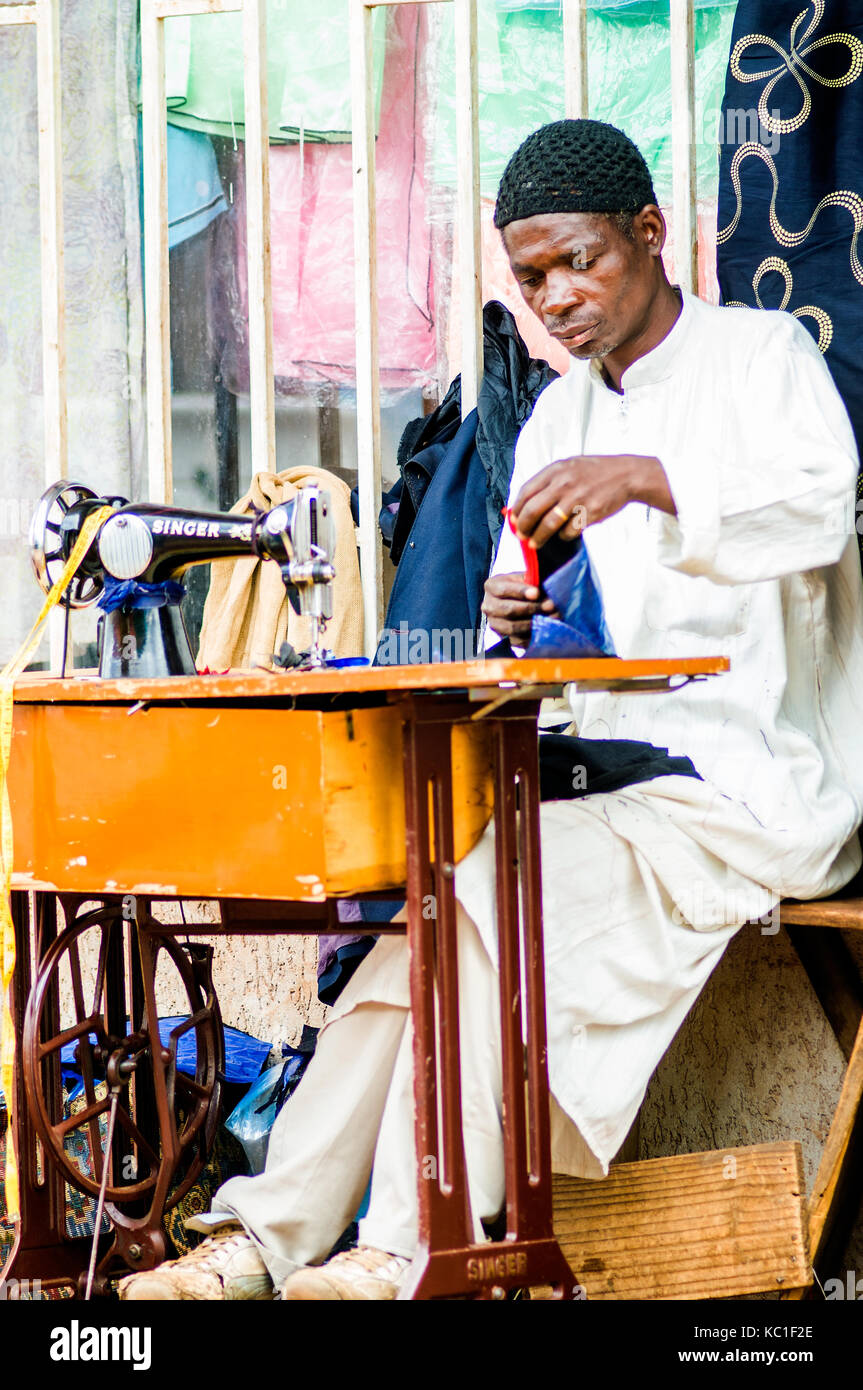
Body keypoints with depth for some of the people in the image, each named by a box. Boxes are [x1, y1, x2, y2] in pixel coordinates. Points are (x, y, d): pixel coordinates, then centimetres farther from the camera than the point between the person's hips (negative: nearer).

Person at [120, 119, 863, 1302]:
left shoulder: (762, 354, -2)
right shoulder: (556, 419, 19)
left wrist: (650, 480, -38)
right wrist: (518, 621, -6)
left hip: (759, 781, -6)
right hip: (610, 779, 7)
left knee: (500, 886, -28)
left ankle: (413, 1247, -28)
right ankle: (271, 1235, -22)